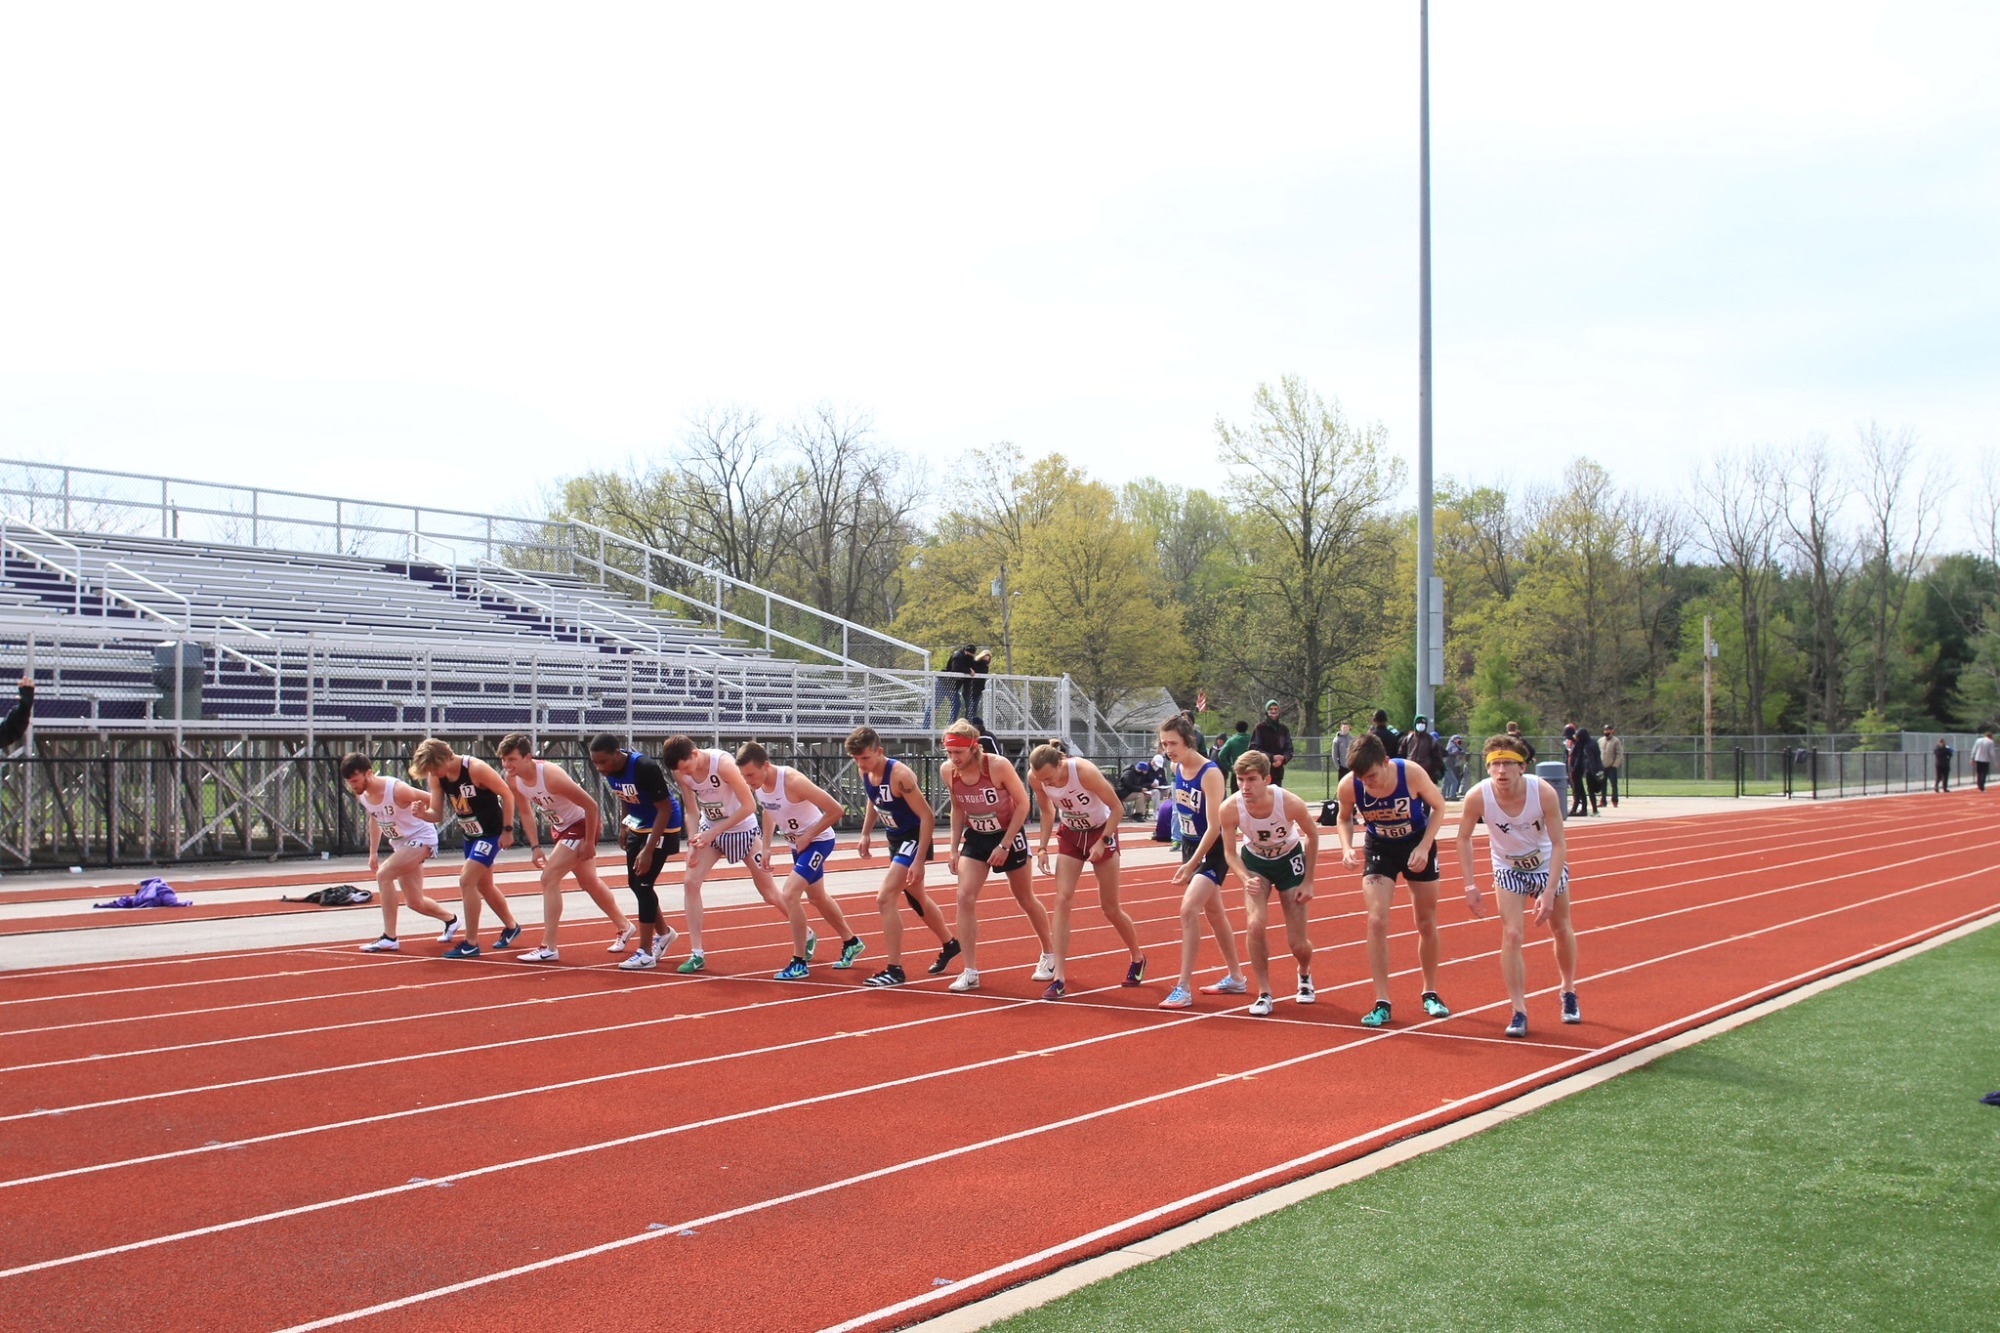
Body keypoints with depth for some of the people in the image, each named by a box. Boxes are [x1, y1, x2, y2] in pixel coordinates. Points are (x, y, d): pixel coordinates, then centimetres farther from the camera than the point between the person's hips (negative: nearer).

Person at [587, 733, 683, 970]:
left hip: (663, 826, -8)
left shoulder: (645, 768, -31)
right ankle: (663, 933, 34)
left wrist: (648, 850, -27)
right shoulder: (609, 769, -9)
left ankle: (646, 953, -3)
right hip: (638, 824, 8)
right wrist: (624, 825, 10)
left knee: (643, 885, -11)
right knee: (634, 883, 12)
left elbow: (664, 809, -26)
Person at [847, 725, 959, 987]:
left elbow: (927, 816, -26)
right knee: (916, 899, 24)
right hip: (895, 838, 9)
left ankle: (894, 970, -11)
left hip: (914, 838, -9)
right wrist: (865, 834, 10)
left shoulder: (899, 775, -28)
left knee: (885, 898, -18)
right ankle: (949, 945, 48)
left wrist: (919, 860, -28)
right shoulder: (865, 771, -5)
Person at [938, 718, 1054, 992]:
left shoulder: (998, 766, -26)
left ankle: (1049, 955, 36)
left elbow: (1022, 803, -17)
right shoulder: (948, 771, -12)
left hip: (1009, 835, -4)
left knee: (1026, 900, 11)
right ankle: (970, 972, -8)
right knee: (965, 898, -13)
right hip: (975, 837, 4)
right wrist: (955, 848, 2)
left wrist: (1004, 845, -20)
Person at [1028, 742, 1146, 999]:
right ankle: (1059, 978, -13)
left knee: (1110, 909, 5)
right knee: (1062, 899, -13)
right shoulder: (1036, 777, -19)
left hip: (1101, 832, -3)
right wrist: (1043, 847, -5)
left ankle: (1137, 959, 32)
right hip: (1070, 835, 3)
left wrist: (1103, 842, -24)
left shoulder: (1084, 772, -32)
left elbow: (1116, 808, -20)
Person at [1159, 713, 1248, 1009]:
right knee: (1213, 912, 19)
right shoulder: (1175, 768, -2)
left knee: (1188, 909, -21)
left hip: (1213, 850, -9)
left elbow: (1214, 827, -26)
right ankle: (1235, 978, 35)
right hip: (1189, 844, 9)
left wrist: (1192, 864, -27)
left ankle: (1184, 989, -17)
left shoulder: (1210, 773, -24)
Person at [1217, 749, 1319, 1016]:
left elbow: (1312, 835, -12)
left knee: (1297, 944, 1)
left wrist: (1308, 882, -8)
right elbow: (1230, 852, -14)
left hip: (1290, 859, -1)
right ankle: (1264, 994, -5)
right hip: (1254, 861, 1)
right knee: (1255, 924, -24)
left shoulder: (1290, 804, -33)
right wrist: (1246, 879, -33)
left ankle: (1305, 974, 39)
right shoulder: (1229, 809, -30)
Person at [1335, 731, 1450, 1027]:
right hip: (1379, 848, 0)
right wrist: (1347, 847, -21)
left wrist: (1424, 847, -21)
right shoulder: (1348, 786, -25)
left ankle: (1430, 994, 30)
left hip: (1417, 845, 0)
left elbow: (1438, 806, -12)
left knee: (1427, 923, 10)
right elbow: (1344, 818, -3)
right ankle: (1381, 1003, -8)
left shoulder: (1411, 773, -30)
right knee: (1377, 920, -14)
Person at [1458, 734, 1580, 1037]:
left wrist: (1548, 893, -30)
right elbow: (1464, 838, -13)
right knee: (1511, 935, -13)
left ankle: (1569, 993, 39)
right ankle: (1519, 1012, -7)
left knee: (1561, 930, 15)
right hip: (1508, 868, 0)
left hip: (1548, 864, 0)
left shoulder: (1544, 793, -33)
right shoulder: (1477, 797, -30)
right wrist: (1470, 885, -17)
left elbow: (1559, 845, -25)